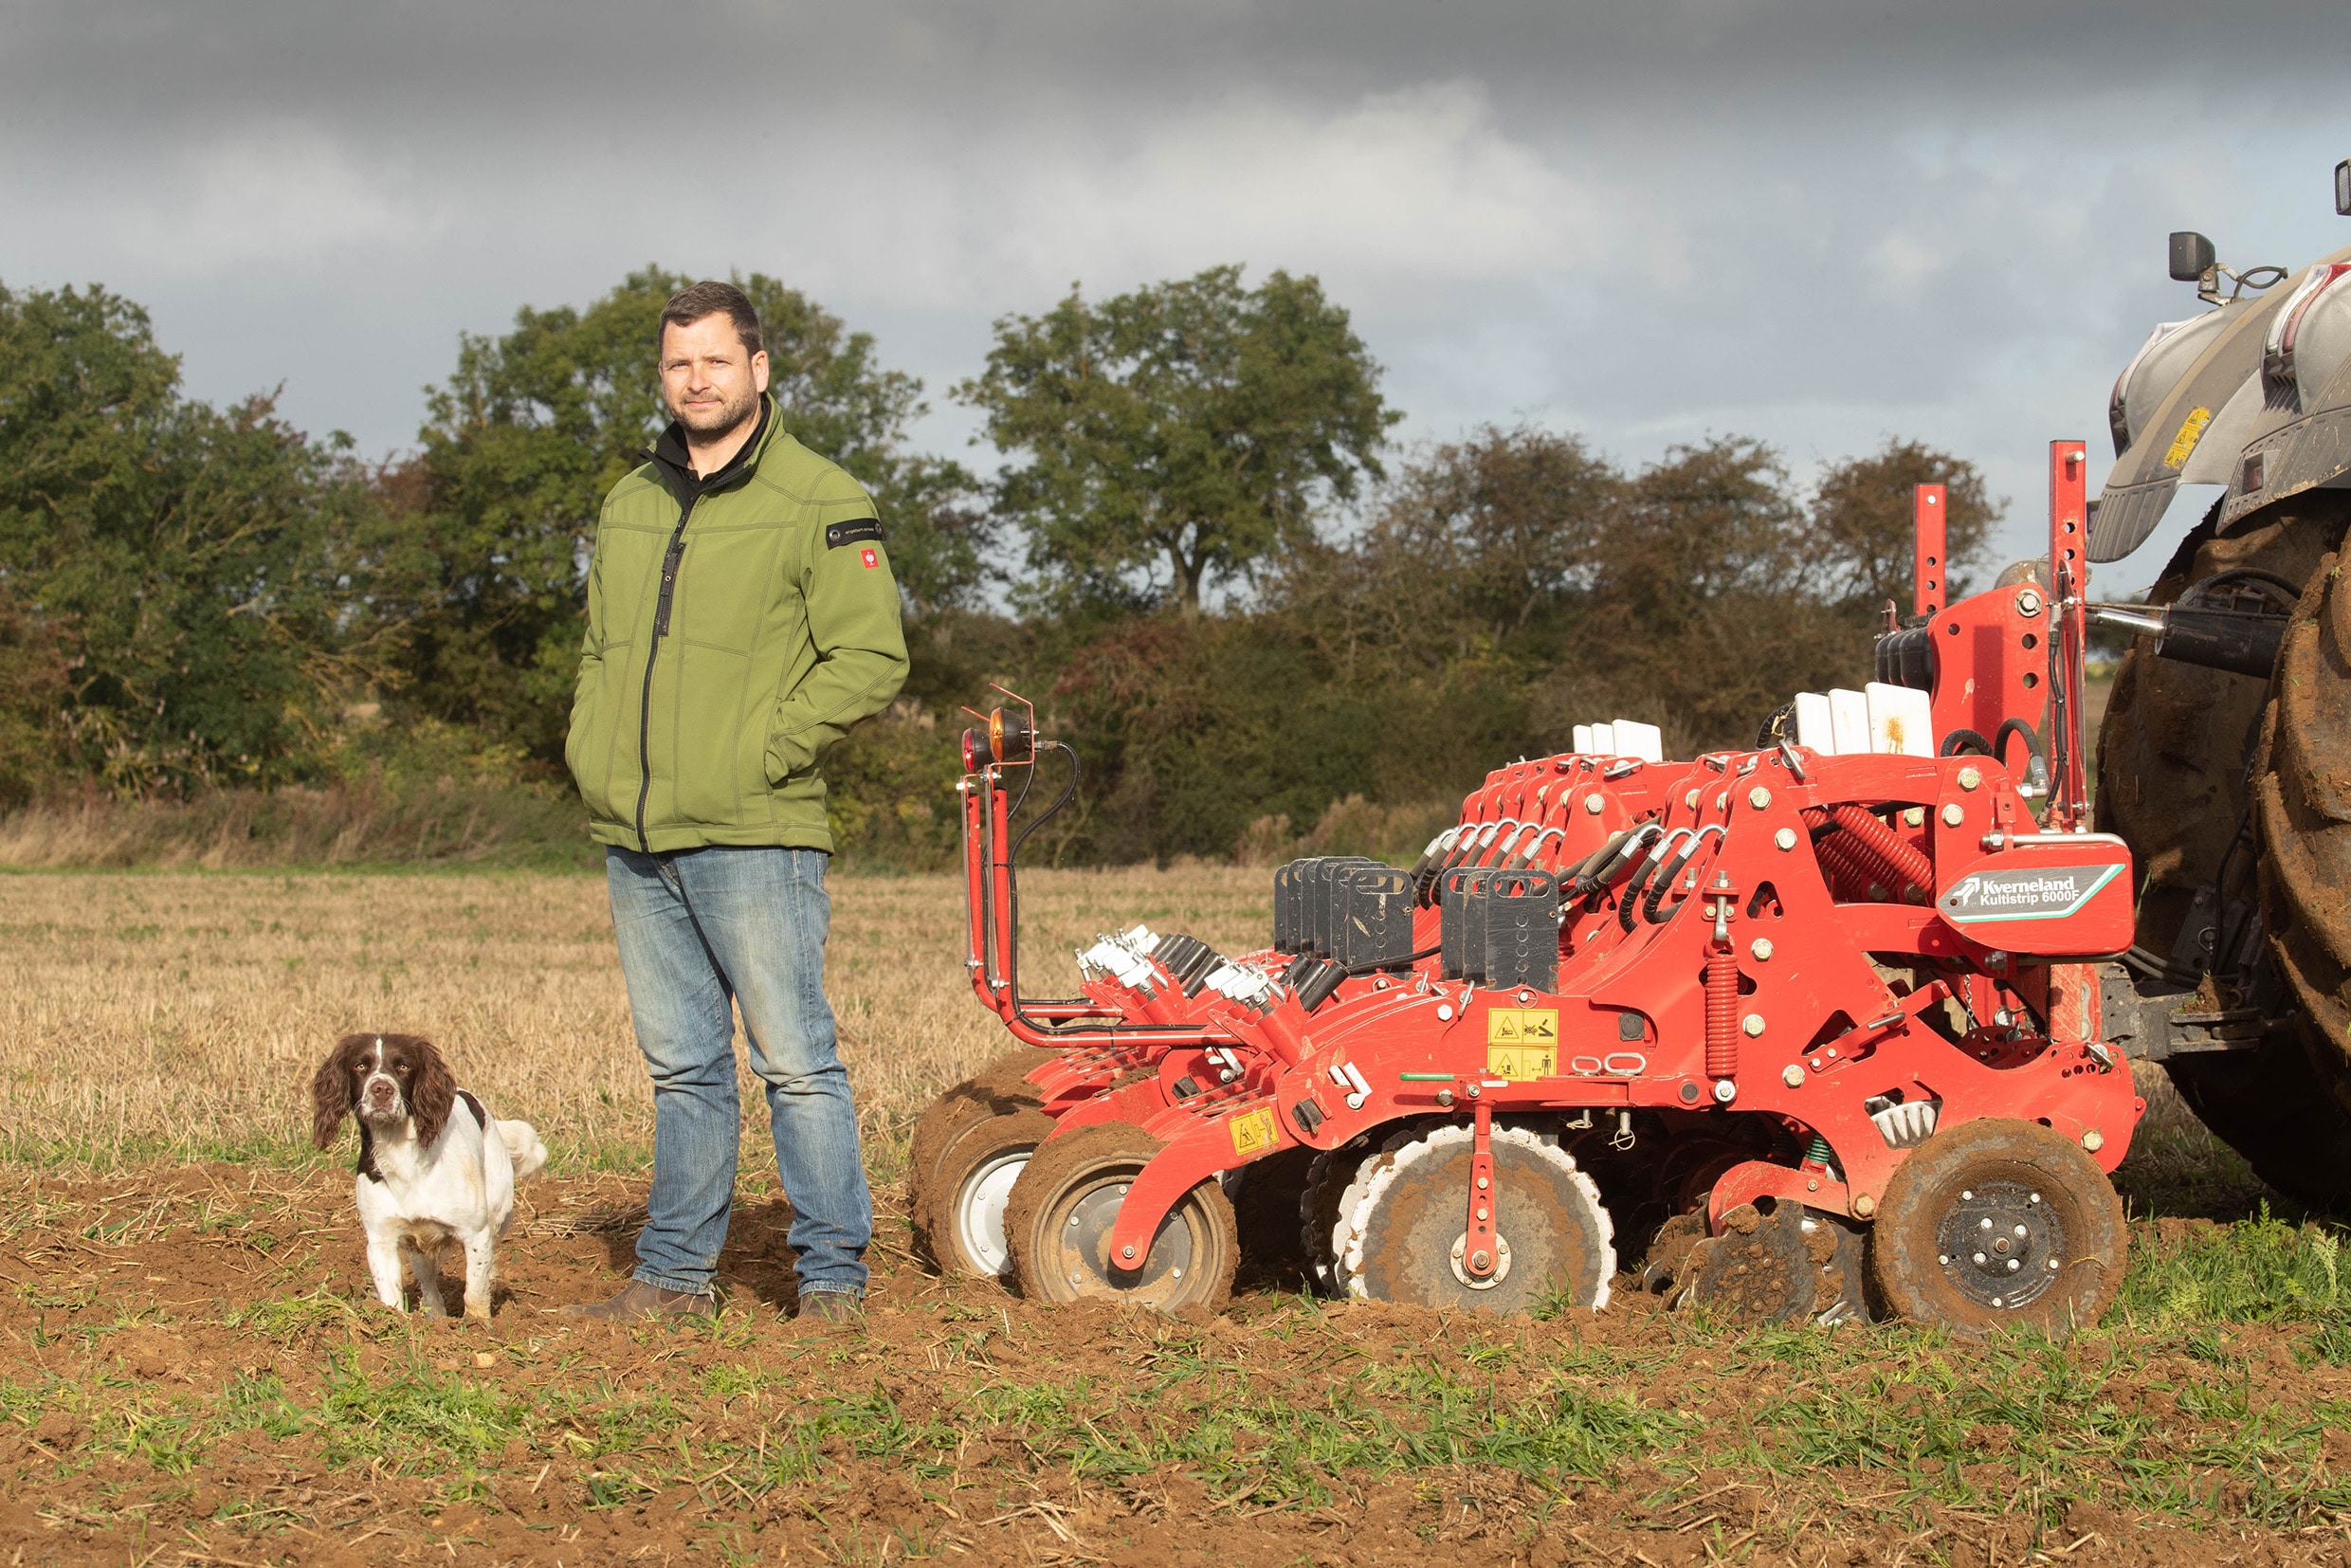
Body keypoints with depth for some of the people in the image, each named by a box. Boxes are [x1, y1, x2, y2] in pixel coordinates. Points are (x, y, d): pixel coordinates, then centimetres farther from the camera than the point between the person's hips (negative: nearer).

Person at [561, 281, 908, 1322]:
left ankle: (833, 1275, 2)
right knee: (682, 1067, 12)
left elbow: (872, 659, -10)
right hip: (635, 842, 6)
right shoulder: (630, 505, 16)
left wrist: (759, 755, -14)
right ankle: (675, 1275, 17)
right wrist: (588, 746, 9)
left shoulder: (816, 505, -5)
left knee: (795, 1061, -4)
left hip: (753, 838, -6)